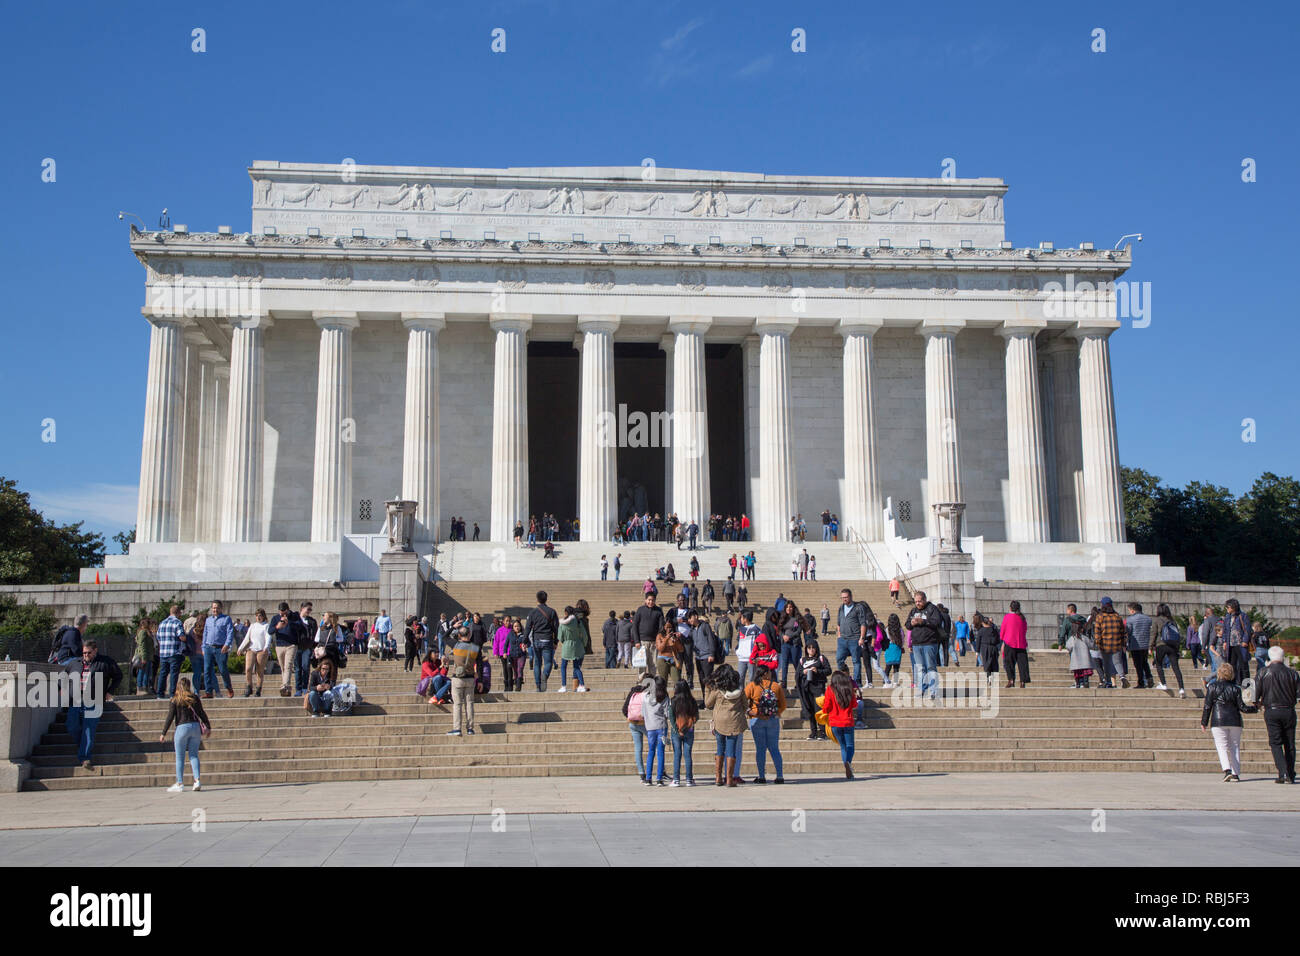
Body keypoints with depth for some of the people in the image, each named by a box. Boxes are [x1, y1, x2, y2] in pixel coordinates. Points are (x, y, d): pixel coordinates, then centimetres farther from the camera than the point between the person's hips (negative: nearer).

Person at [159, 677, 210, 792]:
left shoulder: (175, 700, -1)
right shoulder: (195, 698, 6)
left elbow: (170, 717, -4)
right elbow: (202, 714, 9)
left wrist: (163, 733, -1)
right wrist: (208, 727, 19)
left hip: (182, 728, -3)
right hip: (195, 726, 3)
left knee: (180, 757, 4)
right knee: (194, 755, 8)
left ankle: (179, 783, 5)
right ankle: (197, 780, -3)